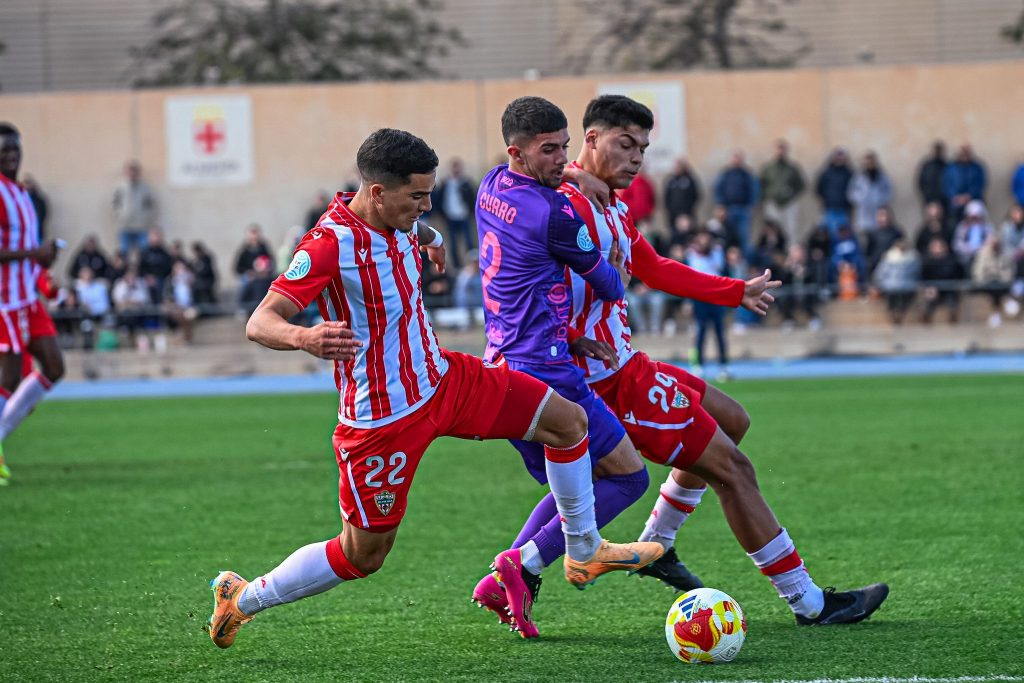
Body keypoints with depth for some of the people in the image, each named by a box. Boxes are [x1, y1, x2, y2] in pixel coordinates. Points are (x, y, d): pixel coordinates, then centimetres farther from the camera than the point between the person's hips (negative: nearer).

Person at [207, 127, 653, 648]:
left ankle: (584, 550, 21)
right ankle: (241, 598, 20)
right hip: (380, 418, -8)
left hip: (442, 379, 8)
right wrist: (305, 338, -51)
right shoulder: (330, 243, -26)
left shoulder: (402, 223, -1)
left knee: (567, 420, 4)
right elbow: (259, 323, -34)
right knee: (363, 556, 1)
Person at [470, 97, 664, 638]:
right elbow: (611, 287, -3)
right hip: (545, 371, -9)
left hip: (500, 366, 9)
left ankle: (501, 583, 5)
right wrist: (617, 270, 20)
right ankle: (524, 565, -13)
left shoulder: (492, 187, 9)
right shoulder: (552, 213, -16)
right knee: (628, 477, -2)